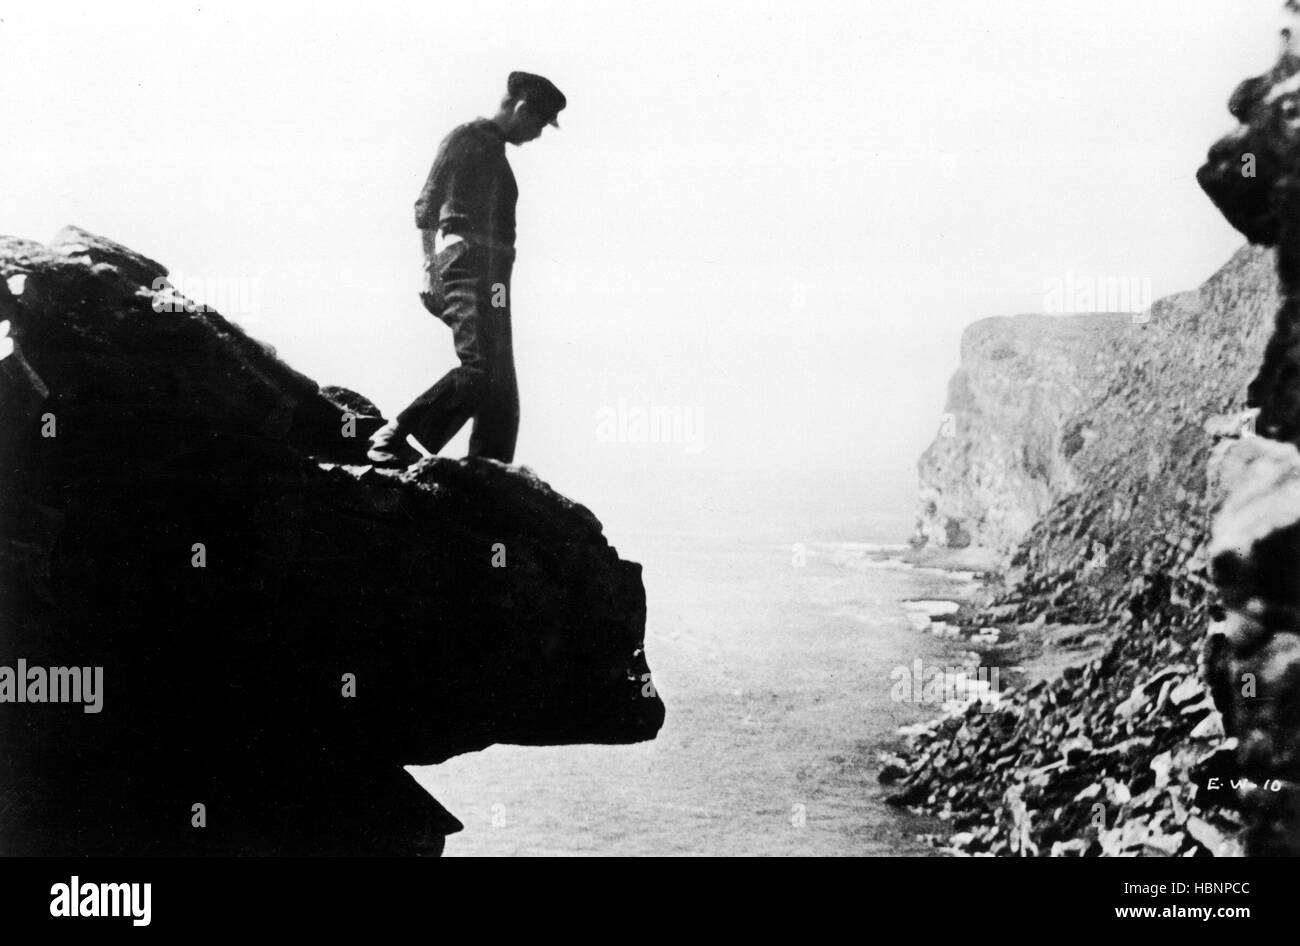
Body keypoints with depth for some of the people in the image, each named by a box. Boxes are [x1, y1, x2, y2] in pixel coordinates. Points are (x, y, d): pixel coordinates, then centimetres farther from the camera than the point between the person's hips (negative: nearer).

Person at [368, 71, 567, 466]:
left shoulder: (496, 153, 26)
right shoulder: (466, 138, 0)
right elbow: (427, 207, -8)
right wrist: (431, 269, -17)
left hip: (491, 278, 9)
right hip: (466, 266, -9)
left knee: (502, 388, 4)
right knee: (479, 369, -22)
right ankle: (392, 438, -17)